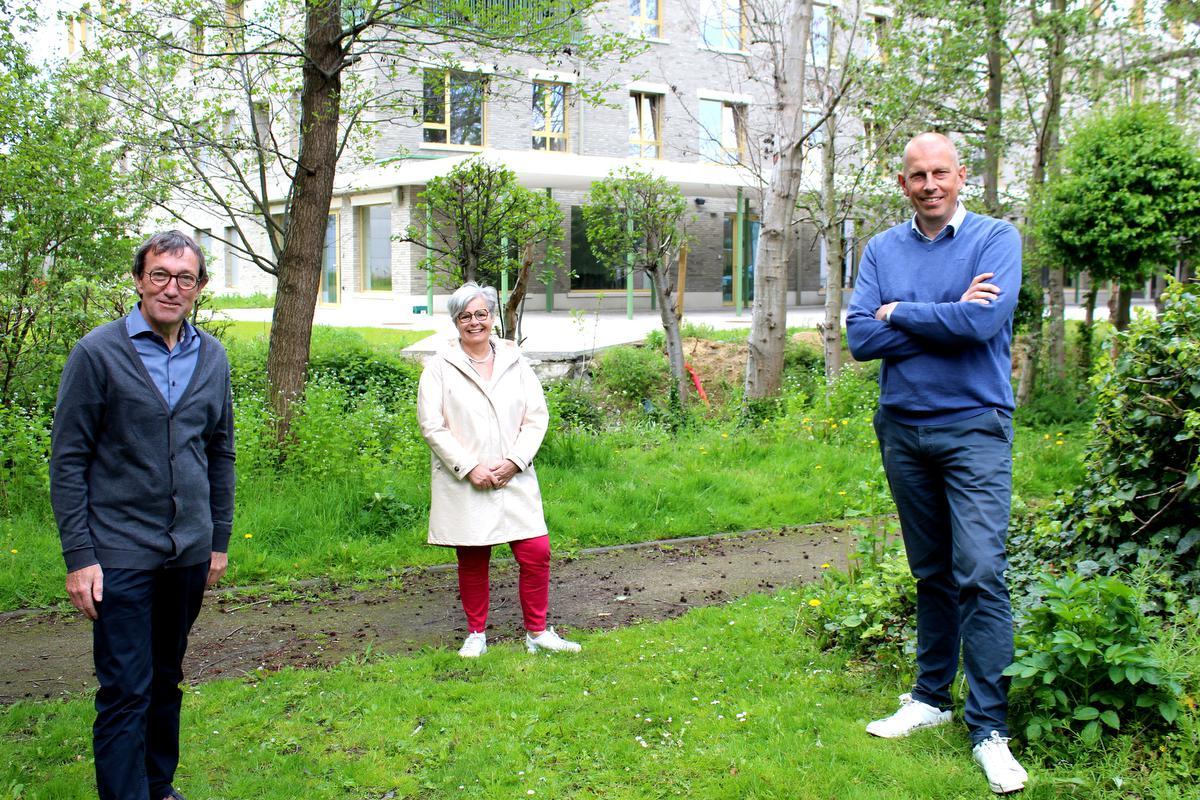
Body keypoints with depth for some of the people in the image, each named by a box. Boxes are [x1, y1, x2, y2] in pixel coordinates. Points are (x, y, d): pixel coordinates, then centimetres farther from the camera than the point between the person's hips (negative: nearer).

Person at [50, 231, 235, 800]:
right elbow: (68, 460, -7)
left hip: (189, 552, 5)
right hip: (121, 554, -5)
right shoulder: (98, 352, -7)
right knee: (125, 691, -3)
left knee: (167, 682, 17)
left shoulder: (212, 357, 7)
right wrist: (79, 556, -11)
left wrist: (219, 540, 13)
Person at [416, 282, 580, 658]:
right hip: (464, 483, -2)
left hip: (514, 479, 2)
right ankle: (476, 634, 24)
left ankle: (537, 633, 14)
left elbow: (537, 416, 6)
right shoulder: (440, 366, -1)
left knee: (536, 553, -2)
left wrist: (514, 461, -7)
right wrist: (469, 467, -12)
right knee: (472, 560, 7)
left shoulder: (514, 361, 8)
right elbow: (431, 425, -5)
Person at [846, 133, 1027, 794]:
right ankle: (931, 698, 26)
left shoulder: (996, 238, -3)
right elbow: (860, 336, -5)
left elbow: (982, 323, -19)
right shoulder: (882, 250, 7)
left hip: (974, 427, -4)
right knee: (931, 573, 14)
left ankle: (989, 728, -3)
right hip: (902, 428, 4)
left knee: (980, 574, -10)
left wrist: (900, 313, -8)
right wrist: (945, 319, -12)